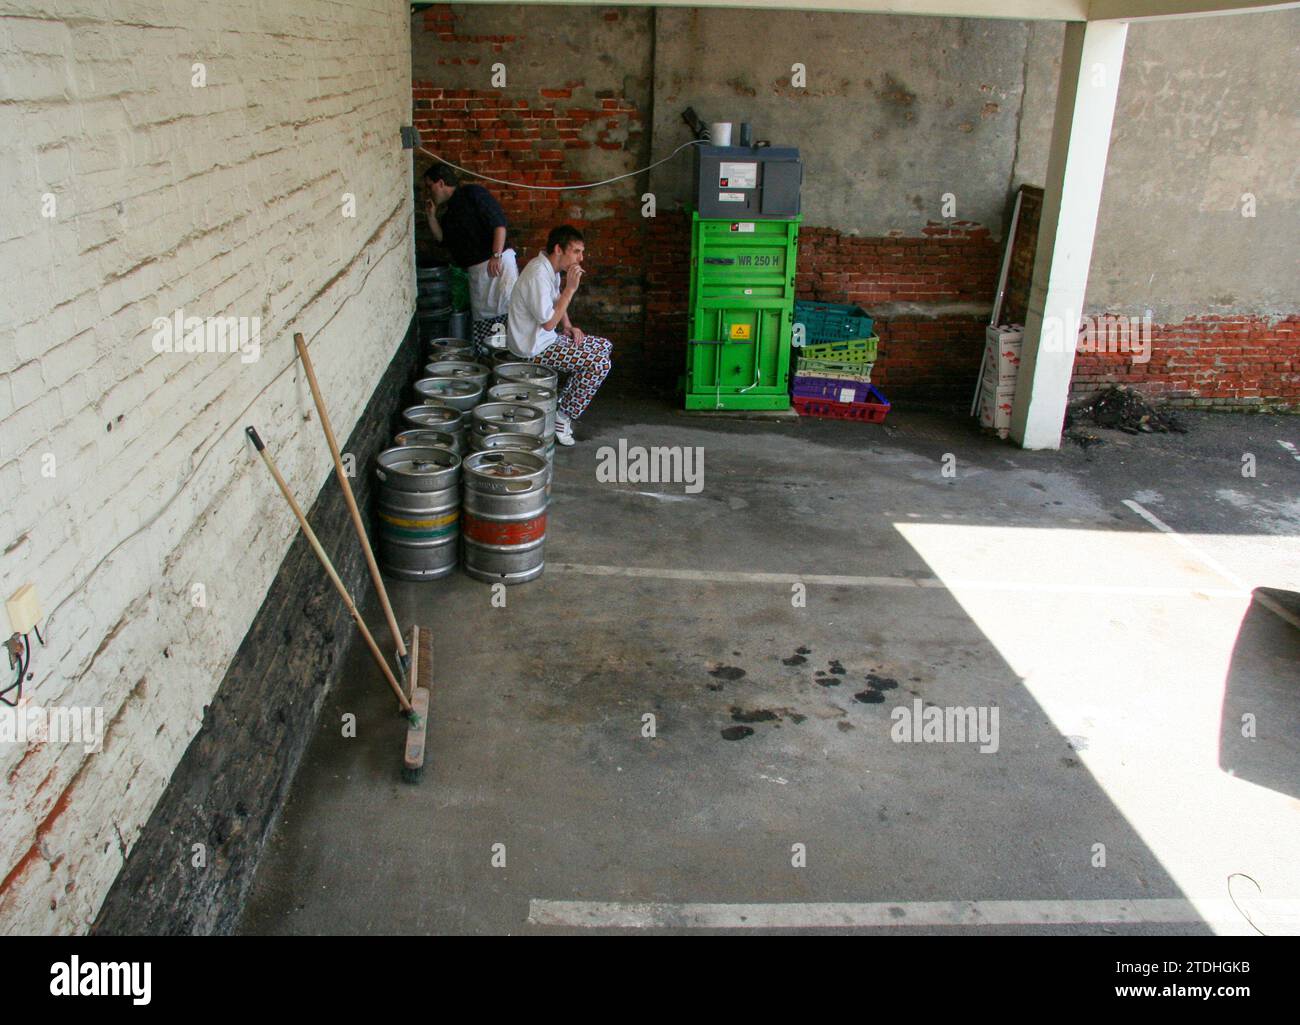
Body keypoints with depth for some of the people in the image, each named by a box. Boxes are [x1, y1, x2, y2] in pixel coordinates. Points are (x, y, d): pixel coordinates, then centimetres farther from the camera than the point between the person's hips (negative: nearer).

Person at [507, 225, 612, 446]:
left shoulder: (551, 269, 6)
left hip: (546, 338, 10)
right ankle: (563, 416, -8)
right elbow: (548, 323, -25)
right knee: (600, 363, -18)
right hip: (533, 348, -10)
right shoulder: (538, 275, -26)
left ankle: (564, 401, 15)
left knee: (605, 346, 14)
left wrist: (568, 326, 4)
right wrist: (570, 288, -23)